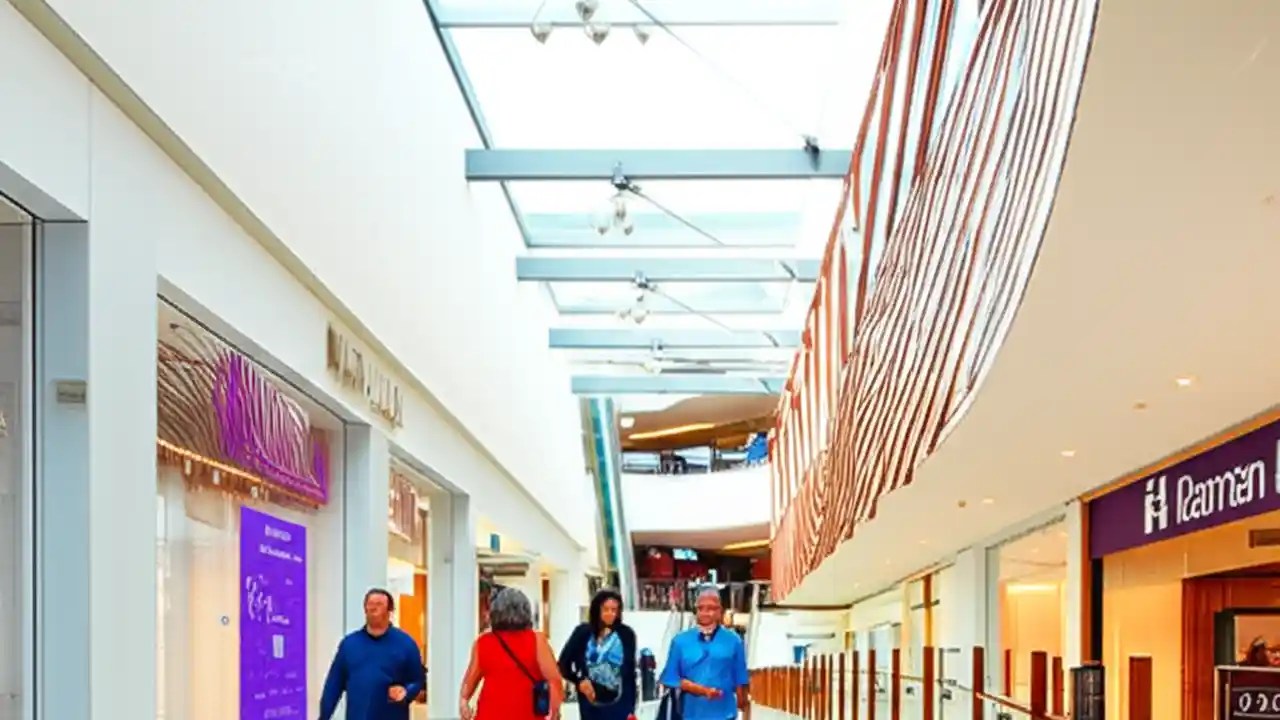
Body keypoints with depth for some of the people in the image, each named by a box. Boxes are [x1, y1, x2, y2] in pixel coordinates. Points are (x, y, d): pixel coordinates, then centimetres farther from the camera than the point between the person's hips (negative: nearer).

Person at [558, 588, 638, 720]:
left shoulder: (626, 634, -2)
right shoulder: (583, 633, -1)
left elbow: (630, 672, 0)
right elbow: (563, 664, 5)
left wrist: (631, 708, -1)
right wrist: (579, 680, -12)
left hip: (618, 704, -1)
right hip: (592, 704, 1)